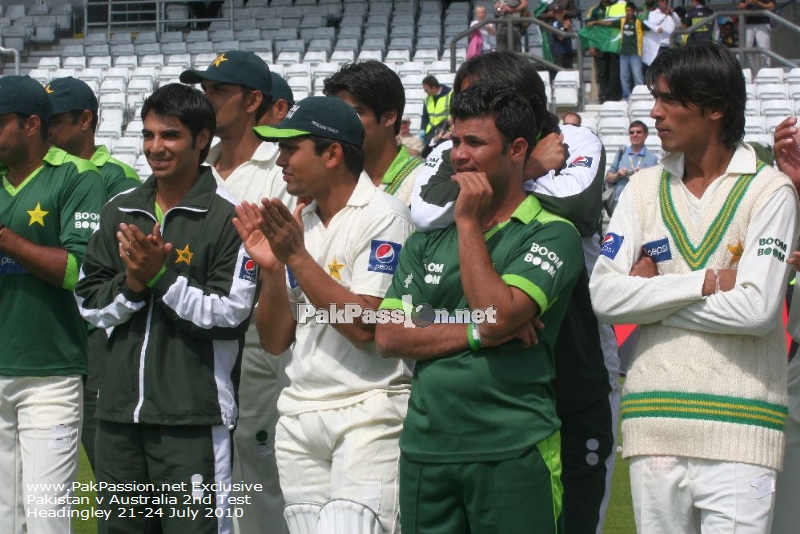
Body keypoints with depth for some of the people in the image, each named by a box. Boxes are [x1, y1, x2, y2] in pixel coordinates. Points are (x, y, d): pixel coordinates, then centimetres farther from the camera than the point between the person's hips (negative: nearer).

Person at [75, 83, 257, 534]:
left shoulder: (228, 217, -6)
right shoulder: (119, 212, 12)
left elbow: (231, 314, -11)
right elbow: (91, 304, 11)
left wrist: (161, 277, -15)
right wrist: (132, 284, -8)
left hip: (193, 416, -6)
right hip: (119, 412, 6)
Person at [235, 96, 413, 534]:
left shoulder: (382, 215, -9)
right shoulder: (295, 223, 11)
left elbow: (366, 327, -20)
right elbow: (275, 341, 10)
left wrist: (296, 257, -17)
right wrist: (271, 267, -6)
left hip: (368, 415, -7)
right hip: (299, 416, 7)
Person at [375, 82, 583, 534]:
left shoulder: (552, 236, -2)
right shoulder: (429, 238, 14)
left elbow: (498, 315, -18)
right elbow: (388, 337, 4)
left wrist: (469, 223, -9)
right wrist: (474, 334, -9)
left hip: (513, 451, -5)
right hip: (425, 449, 5)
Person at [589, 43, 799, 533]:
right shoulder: (644, 189, 10)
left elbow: (757, 307, -13)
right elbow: (604, 295, -1)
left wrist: (655, 293, -4)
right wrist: (706, 282, -9)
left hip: (737, 436, -4)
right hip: (653, 426, 4)